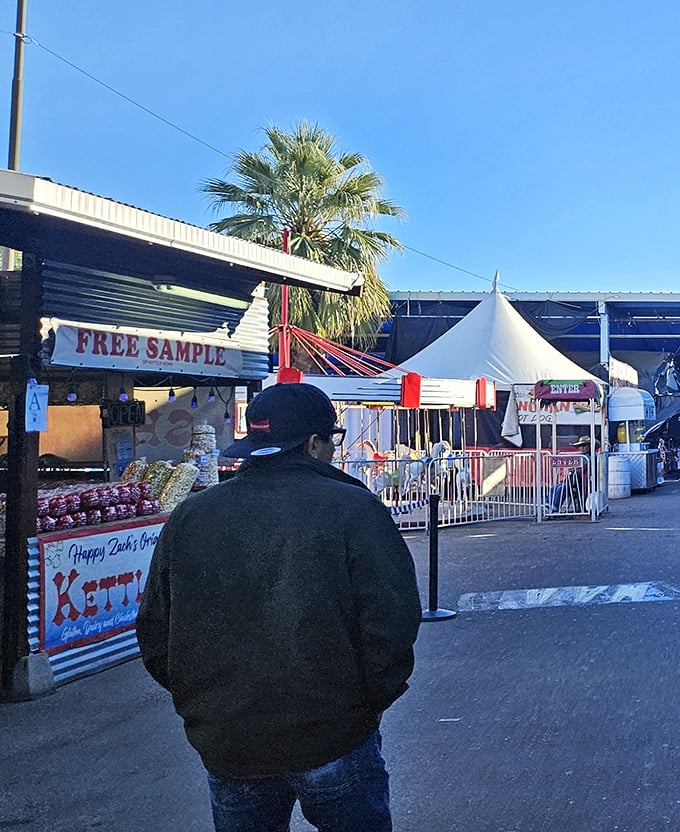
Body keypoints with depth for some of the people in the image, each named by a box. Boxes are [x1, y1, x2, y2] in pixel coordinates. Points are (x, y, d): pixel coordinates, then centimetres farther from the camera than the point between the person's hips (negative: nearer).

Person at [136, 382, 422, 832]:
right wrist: (373, 701, 1)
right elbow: (392, 623, -15)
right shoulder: (354, 509, -12)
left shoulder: (188, 518, 0)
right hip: (335, 743, -3)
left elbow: (156, 635, 6)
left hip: (225, 748, 4)